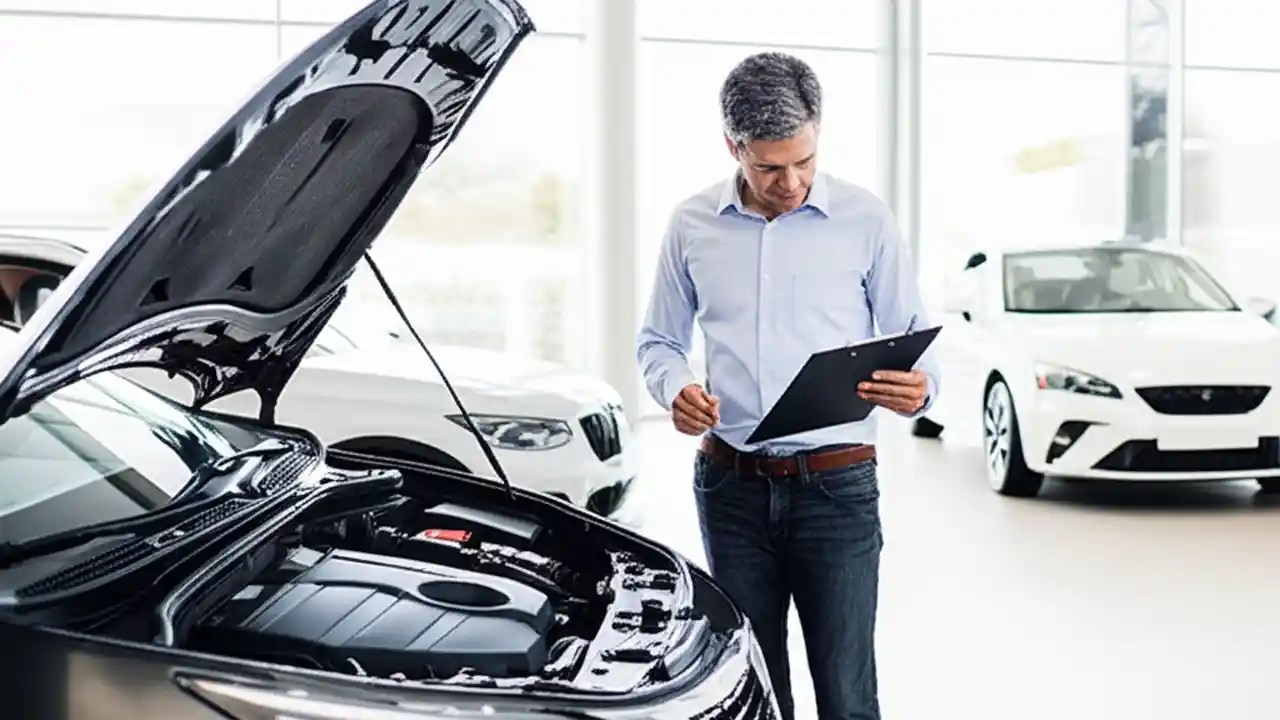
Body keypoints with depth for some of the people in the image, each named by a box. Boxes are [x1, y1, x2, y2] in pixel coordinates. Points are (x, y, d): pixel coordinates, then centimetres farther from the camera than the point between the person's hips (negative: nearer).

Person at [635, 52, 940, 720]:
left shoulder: (865, 220, -1)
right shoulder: (692, 225, 4)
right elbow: (658, 341, 13)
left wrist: (918, 388, -18)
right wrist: (675, 388, -8)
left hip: (836, 486, -2)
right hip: (730, 484, 2)